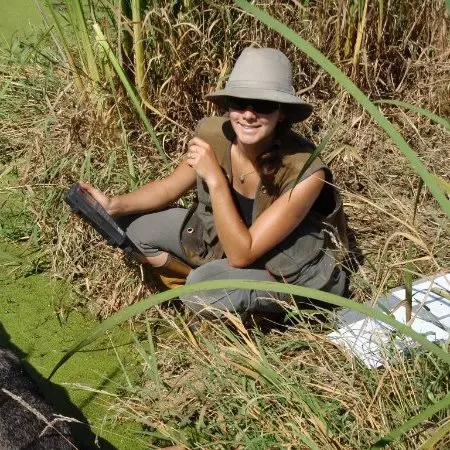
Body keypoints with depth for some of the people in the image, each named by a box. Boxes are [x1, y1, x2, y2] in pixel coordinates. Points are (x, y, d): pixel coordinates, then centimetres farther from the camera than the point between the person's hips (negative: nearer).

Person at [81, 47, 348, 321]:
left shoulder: (306, 173, -34)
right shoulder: (212, 135, -19)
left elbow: (241, 255, -32)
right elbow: (170, 187, 1)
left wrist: (215, 179, -37)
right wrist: (115, 206, -14)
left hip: (291, 272, -5)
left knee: (204, 287, -32)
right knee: (137, 227, -3)